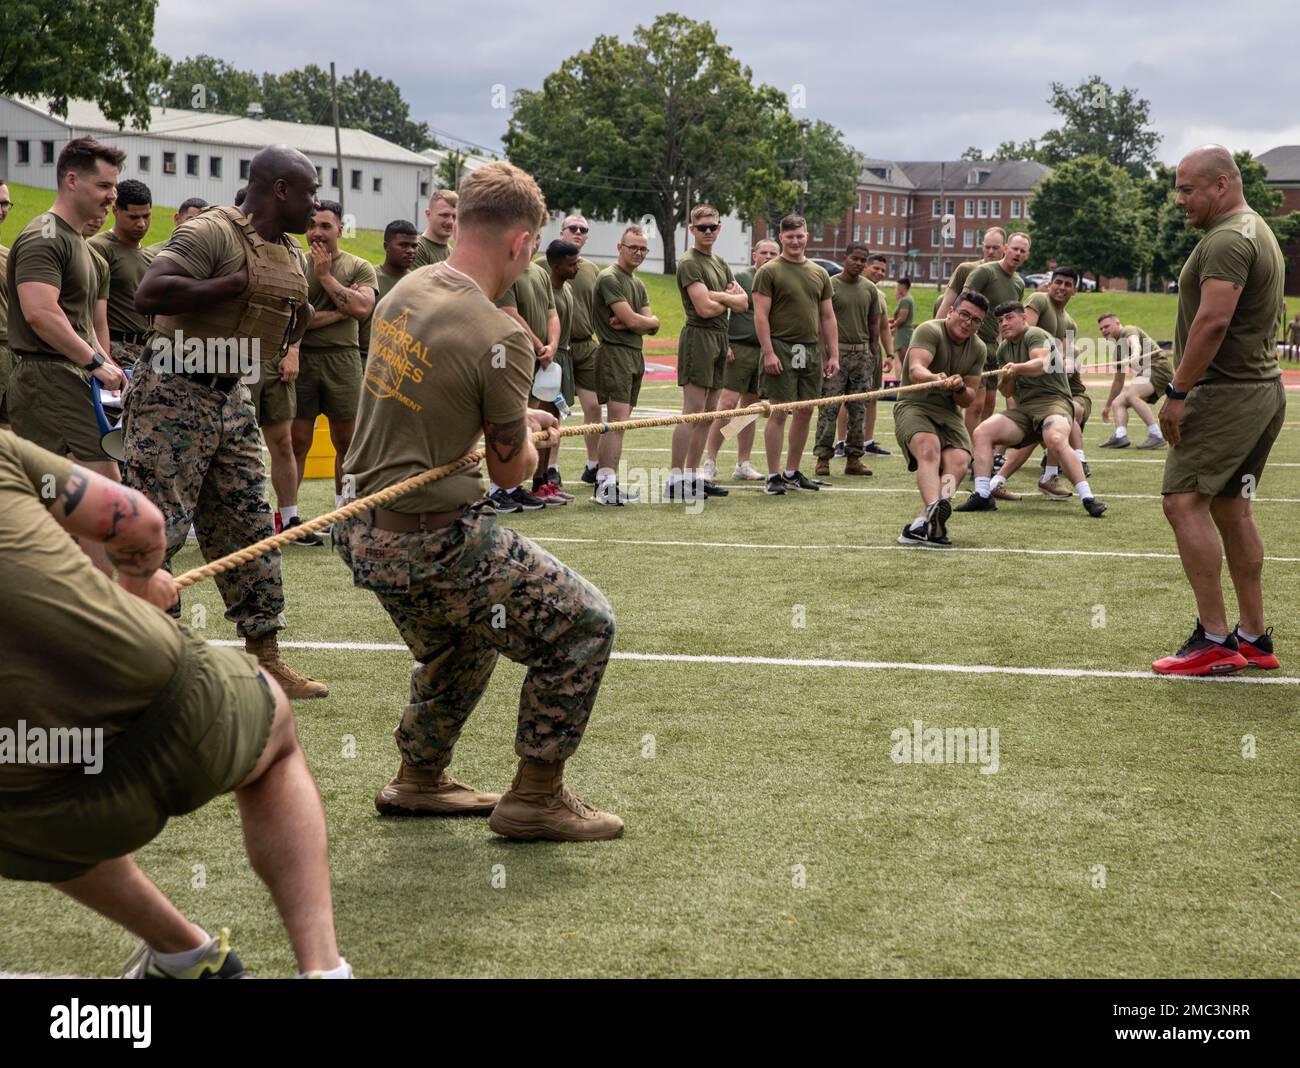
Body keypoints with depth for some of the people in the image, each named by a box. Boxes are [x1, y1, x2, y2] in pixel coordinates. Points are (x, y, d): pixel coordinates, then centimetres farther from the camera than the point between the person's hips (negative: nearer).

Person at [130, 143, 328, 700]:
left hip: (231, 398, 9)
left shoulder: (291, 253, 13)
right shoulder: (212, 233, -16)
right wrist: (236, 284, -25)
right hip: (174, 396, -9)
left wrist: (299, 315, 3)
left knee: (250, 529, 9)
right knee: (157, 528, -9)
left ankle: (265, 659, 15)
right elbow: (149, 294, -30)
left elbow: (285, 334, 27)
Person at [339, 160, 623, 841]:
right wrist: (531, 439, 16)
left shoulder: (405, 289, 4)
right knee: (583, 624, 3)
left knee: (464, 638, 33)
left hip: (364, 531, 9)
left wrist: (516, 418, 25)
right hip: (429, 543, -9)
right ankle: (534, 798, 10)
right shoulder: (500, 338, -20)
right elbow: (509, 471, -7)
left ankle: (418, 781, 42)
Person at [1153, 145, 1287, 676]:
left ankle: (1213, 641, -14)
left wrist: (1177, 391, -21)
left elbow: (1213, 322, -25)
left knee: (1185, 501, -12)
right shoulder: (1259, 231, 19)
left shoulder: (1227, 240, -15)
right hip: (1264, 389, 11)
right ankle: (1255, 639, 18)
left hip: (1226, 394, -11)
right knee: (1232, 510, 14)